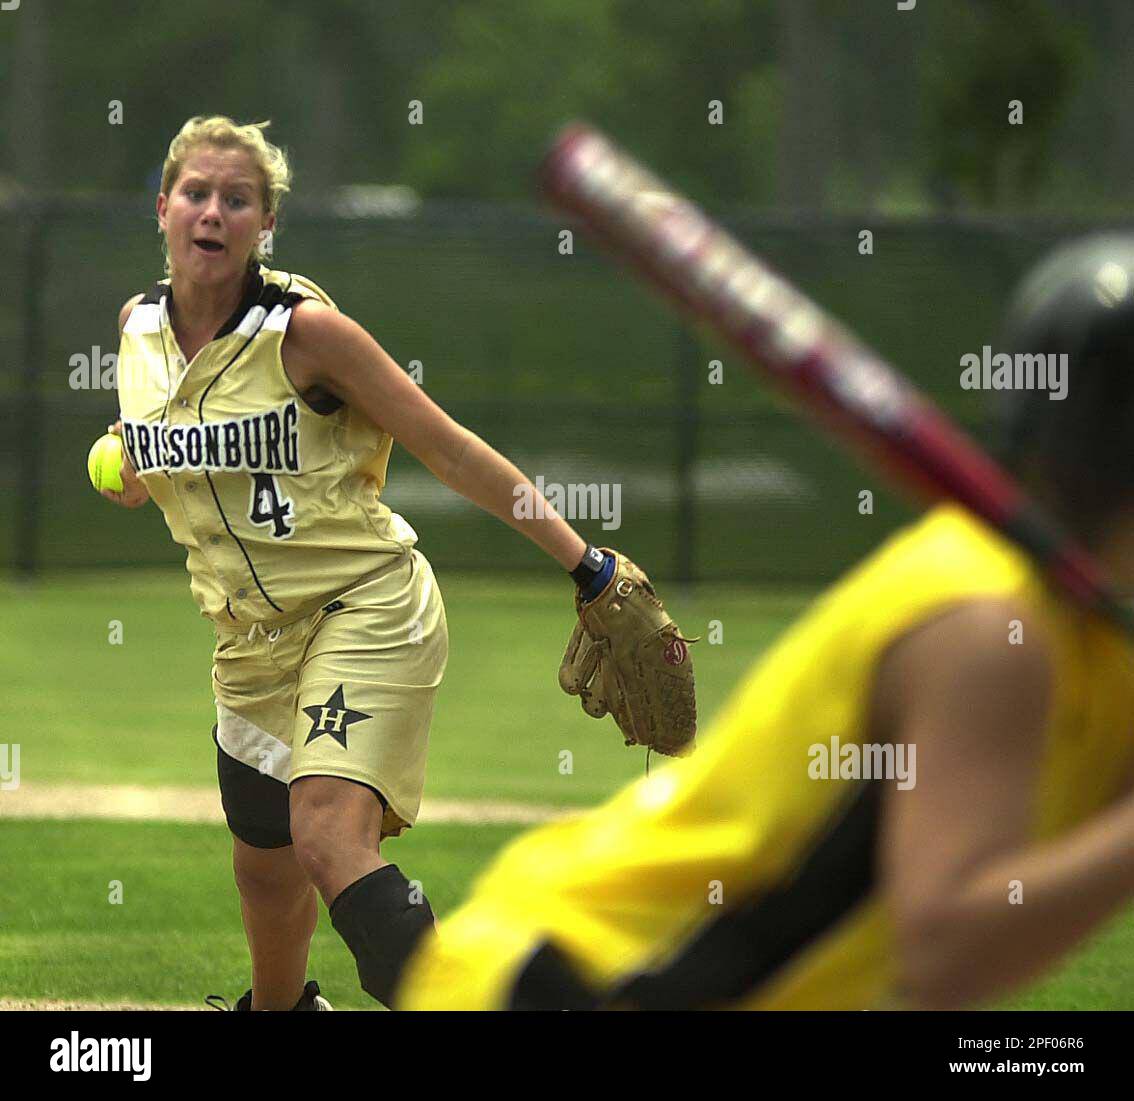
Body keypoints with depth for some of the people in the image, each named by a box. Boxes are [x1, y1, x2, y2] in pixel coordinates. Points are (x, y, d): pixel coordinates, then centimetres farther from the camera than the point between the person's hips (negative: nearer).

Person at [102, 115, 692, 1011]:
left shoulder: (303, 330, -16)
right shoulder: (140, 325, 1)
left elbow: (452, 451, -12)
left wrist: (588, 564, -13)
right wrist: (132, 471, -1)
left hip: (366, 610, -6)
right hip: (255, 634, 6)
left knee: (330, 838, -26)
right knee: (265, 864, 17)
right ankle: (279, 1006, 46)